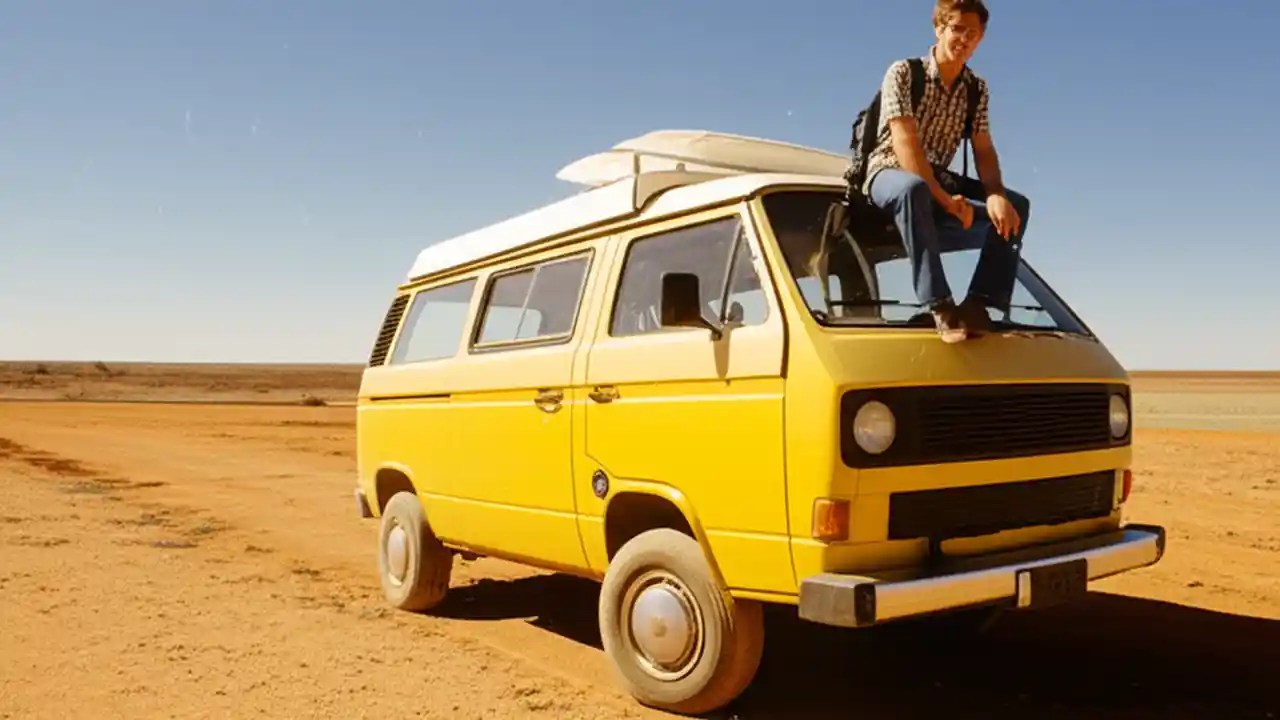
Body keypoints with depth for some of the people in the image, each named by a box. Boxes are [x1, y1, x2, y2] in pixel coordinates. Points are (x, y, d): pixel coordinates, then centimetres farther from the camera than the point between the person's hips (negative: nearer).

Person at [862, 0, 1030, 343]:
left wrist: (996, 195, -23)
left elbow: (983, 150, -1)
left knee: (1016, 205, -11)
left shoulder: (977, 89, 6)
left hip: (937, 178, 6)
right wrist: (945, 200, -29)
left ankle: (978, 303, -23)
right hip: (890, 173, -6)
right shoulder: (903, 73, -12)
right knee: (914, 189, -42)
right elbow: (905, 144, -22)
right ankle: (942, 307, -47)